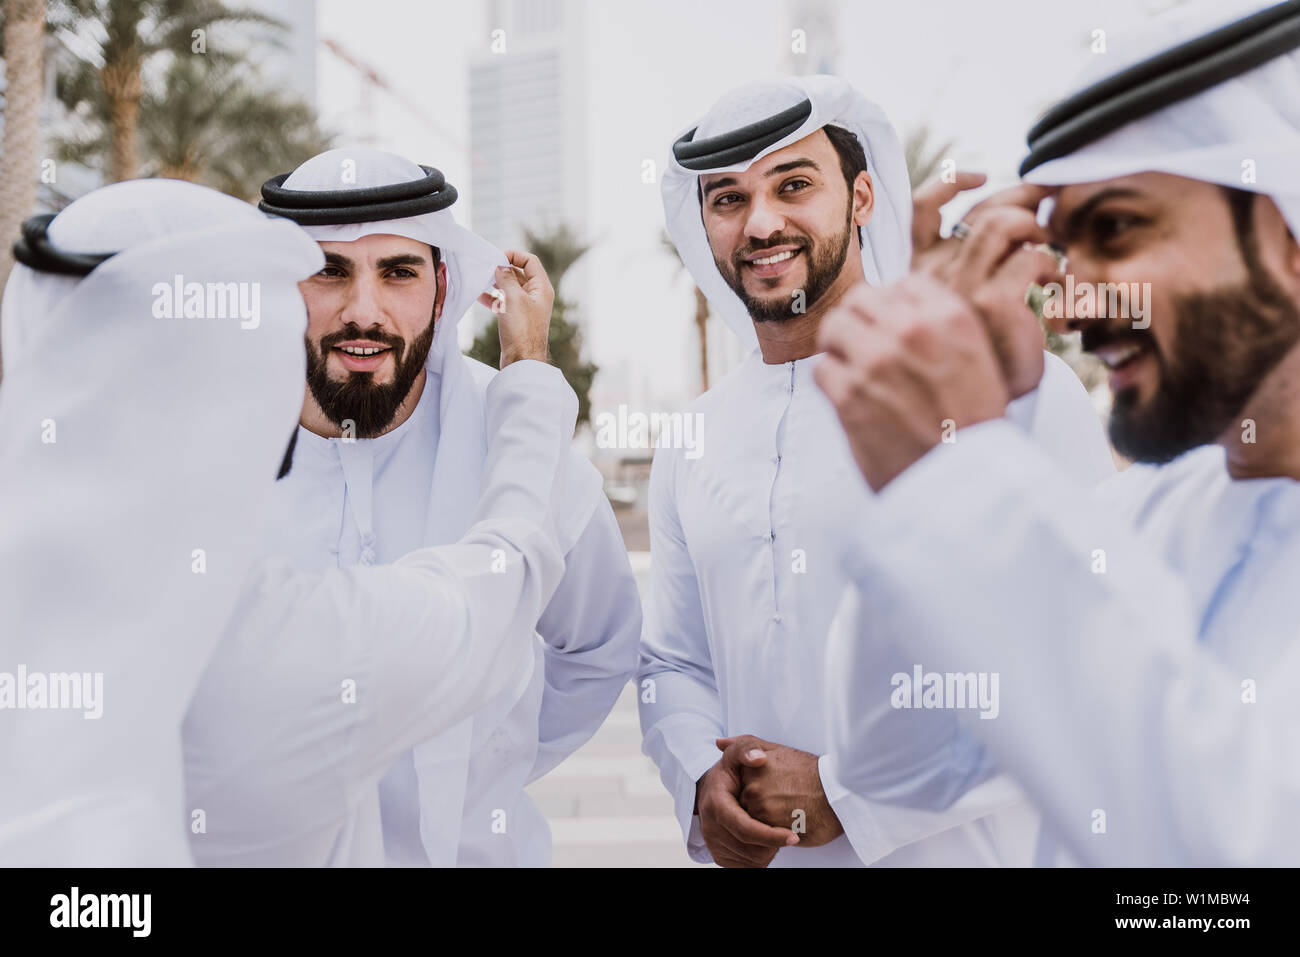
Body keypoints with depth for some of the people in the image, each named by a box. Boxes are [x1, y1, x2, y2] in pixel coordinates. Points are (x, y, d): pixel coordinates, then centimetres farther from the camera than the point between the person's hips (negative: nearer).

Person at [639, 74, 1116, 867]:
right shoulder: (693, 446, 6)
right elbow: (674, 664, 12)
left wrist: (849, 797, -18)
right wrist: (703, 781, -9)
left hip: (964, 852, -4)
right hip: (754, 855, 5)